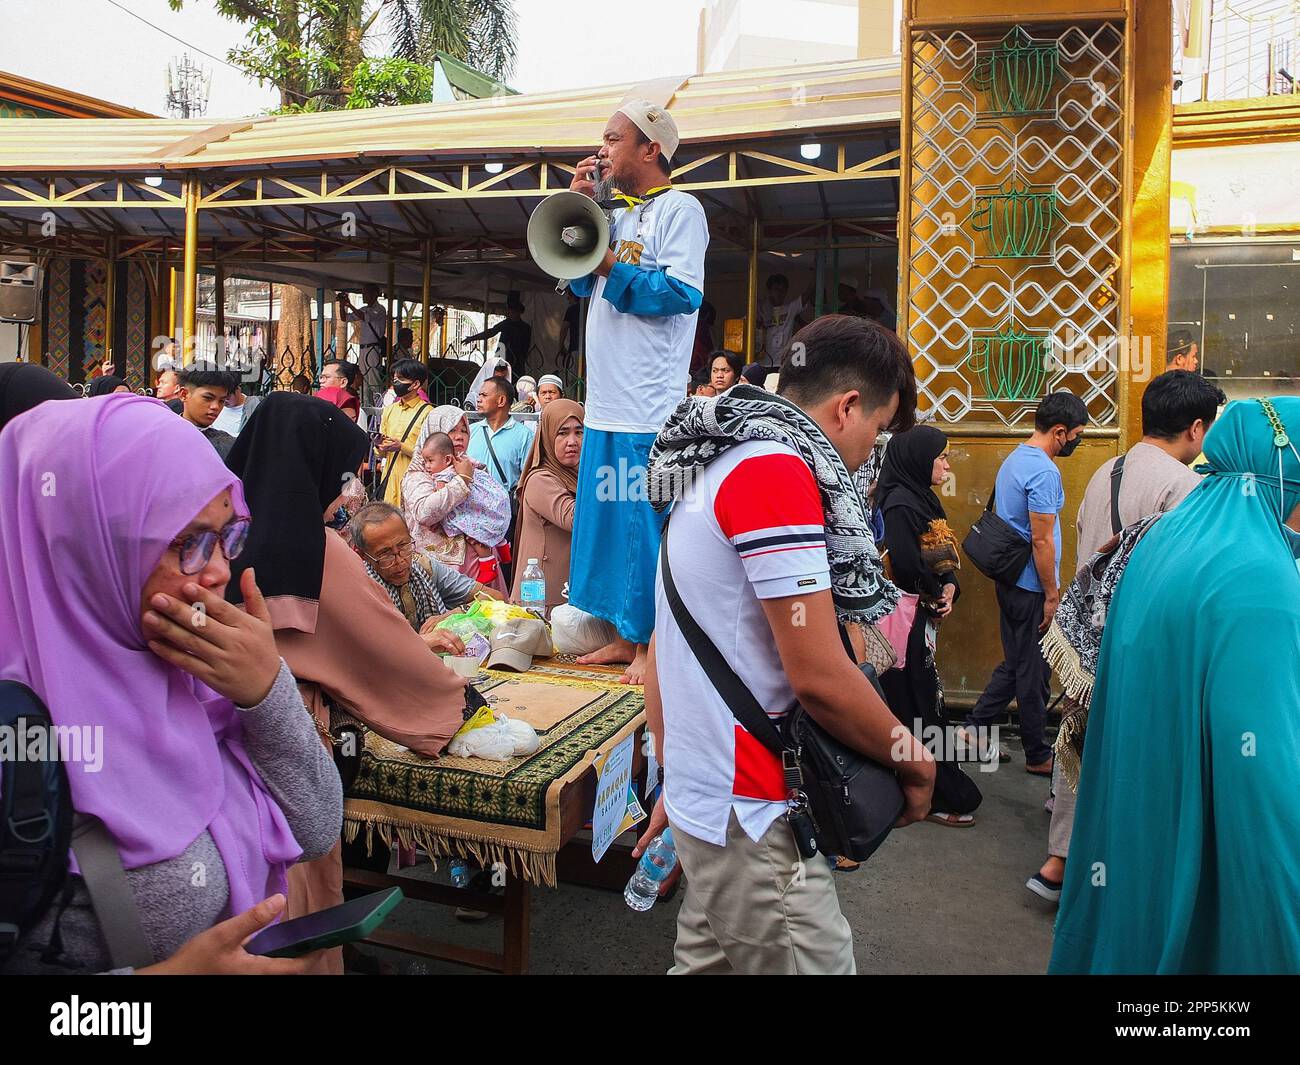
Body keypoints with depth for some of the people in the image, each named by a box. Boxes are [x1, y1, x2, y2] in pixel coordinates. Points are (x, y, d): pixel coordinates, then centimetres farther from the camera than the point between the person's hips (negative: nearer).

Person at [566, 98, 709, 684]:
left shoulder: (679, 208, -4)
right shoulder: (618, 214, 20)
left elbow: (682, 292, -16)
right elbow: (582, 281, 17)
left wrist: (610, 268, -14)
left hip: (649, 407, -8)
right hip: (606, 401, 9)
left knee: (648, 524, -4)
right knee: (606, 520, 11)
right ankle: (625, 637, 22)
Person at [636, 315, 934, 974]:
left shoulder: (716, 468, 13)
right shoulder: (776, 470, -18)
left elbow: (663, 651, 17)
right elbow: (819, 678, -21)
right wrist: (915, 763, -5)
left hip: (702, 792, 10)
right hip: (752, 818, -10)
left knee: (710, 957, 21)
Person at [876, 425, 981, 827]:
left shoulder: (924, 498, 11)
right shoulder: (899, 504, -18)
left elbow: (945, 559, 13)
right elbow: (906, 567, -26)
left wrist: (949, 589, -7)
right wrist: (938, 596, -8)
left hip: (925, 613, 9)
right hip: (907, 617, -9)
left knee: (919, 701, 17)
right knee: (918, 703, 1)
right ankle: (937, 796, 13)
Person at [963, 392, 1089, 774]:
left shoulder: (1014, 459, 11)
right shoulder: (1043, 471, -20)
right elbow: (1042, 541, -21)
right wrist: (1052, 595, -14)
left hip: (1010, 580, 9)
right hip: (1031, 587, -9)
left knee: (1016, 663, 19)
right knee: (1034, 672, 3)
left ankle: (976, 727, 22)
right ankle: (1038, 756, 16)